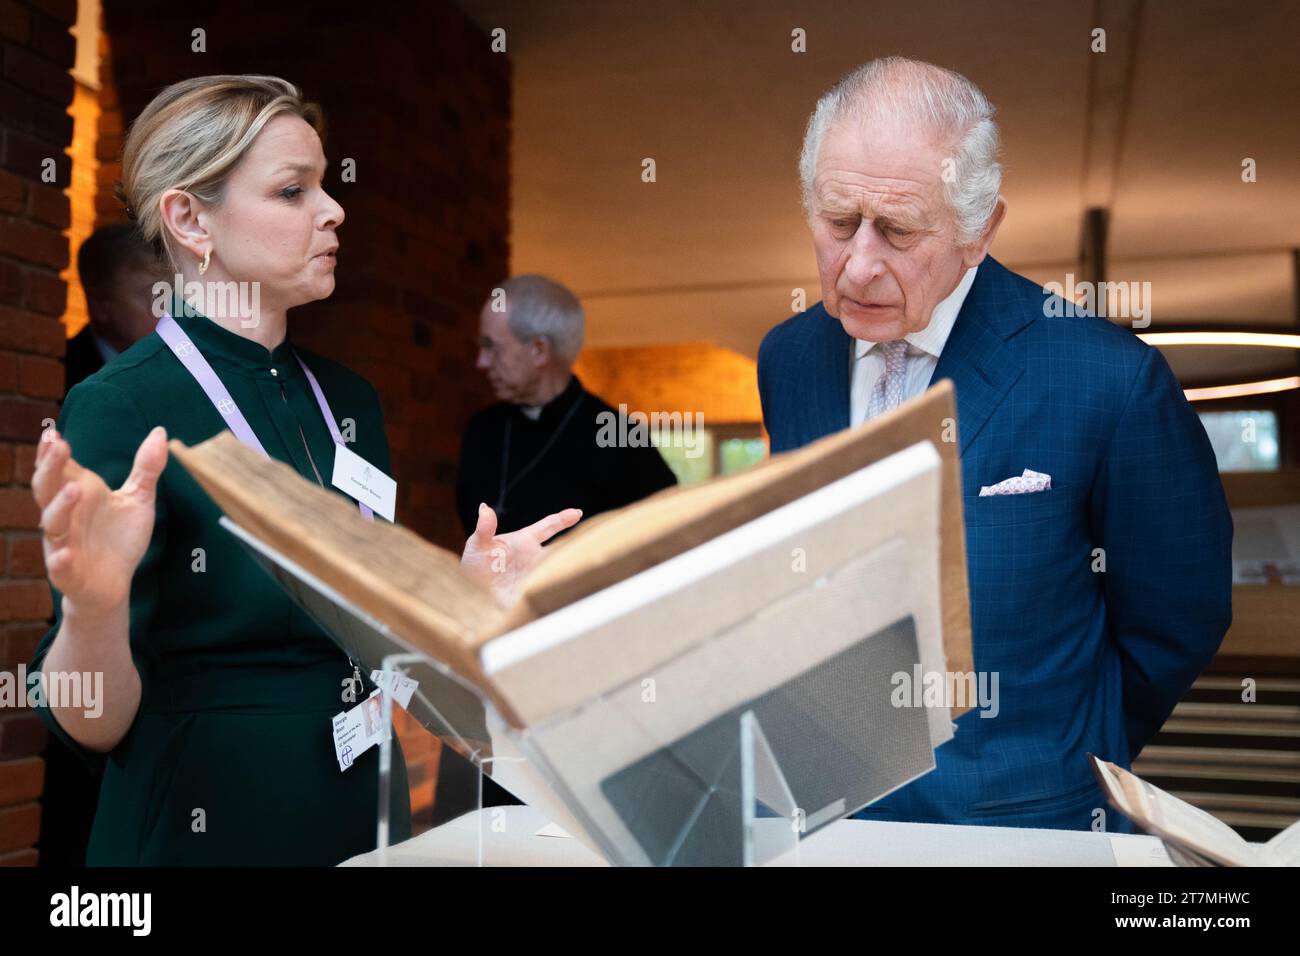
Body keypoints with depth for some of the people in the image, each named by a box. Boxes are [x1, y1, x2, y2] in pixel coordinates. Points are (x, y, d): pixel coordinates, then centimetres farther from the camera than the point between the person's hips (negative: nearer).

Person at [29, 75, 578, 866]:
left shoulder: (349, 397, 3)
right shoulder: (121, 407, -15)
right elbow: (95, 727, -16)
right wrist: (91, 607, -33)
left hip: (366, 803, 6)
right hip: (204, 823, -6)